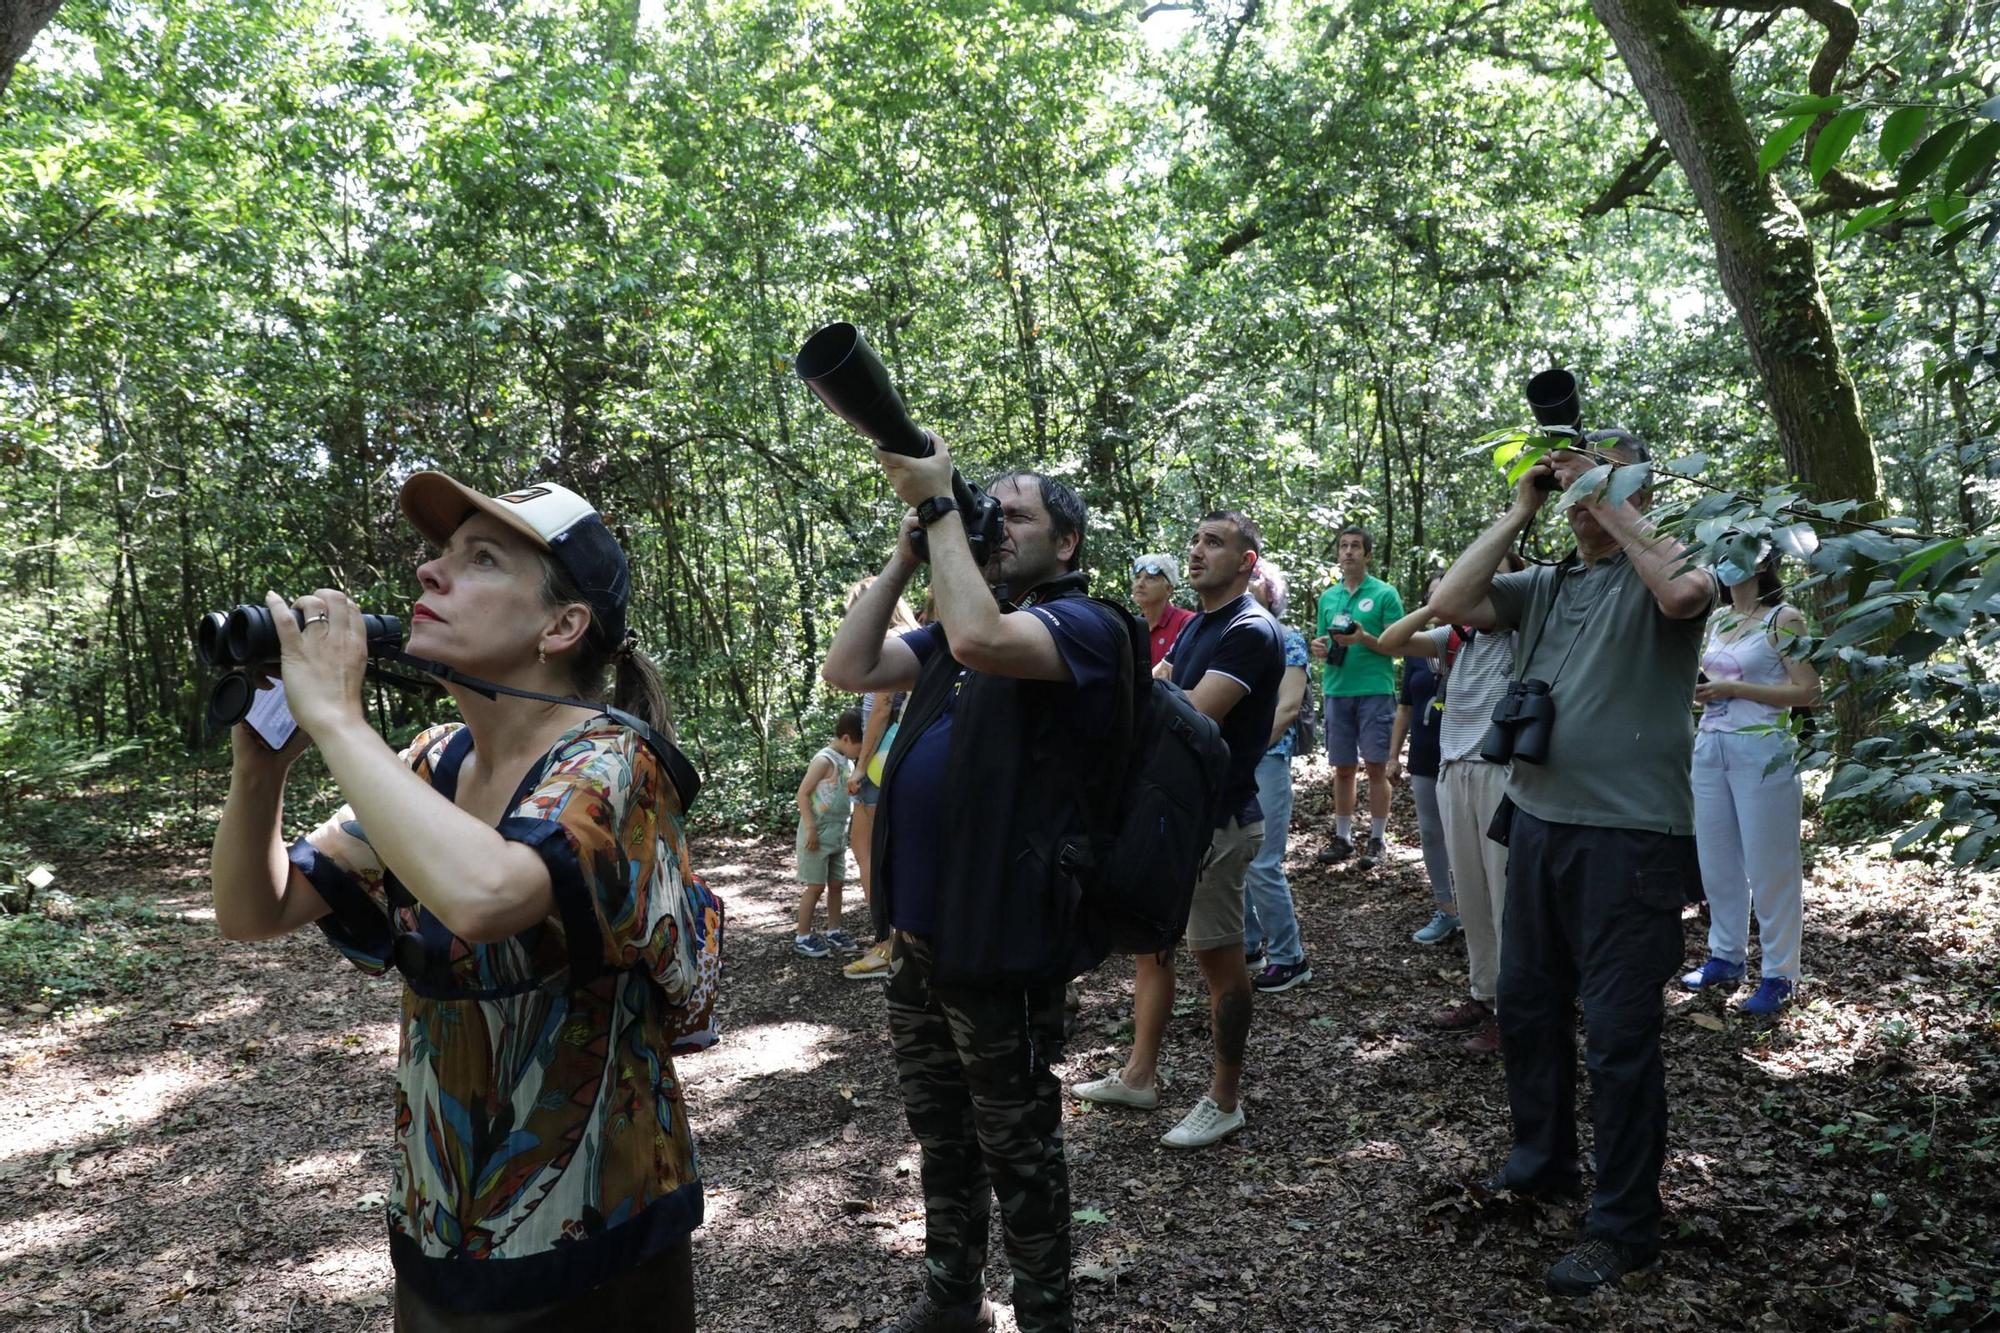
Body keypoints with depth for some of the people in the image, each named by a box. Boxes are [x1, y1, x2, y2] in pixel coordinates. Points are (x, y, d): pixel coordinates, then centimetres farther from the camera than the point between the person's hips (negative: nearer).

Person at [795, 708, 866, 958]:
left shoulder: (848, 762, 10)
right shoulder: (825, 760, -17)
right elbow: (803, 794, -18)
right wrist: (810, 829, -22)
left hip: (838, 835, 8)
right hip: (819, 834, -8)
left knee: (836, 884, 13)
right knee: (815, 886, -2)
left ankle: (834, 932, 23)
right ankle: (802, 937, 7)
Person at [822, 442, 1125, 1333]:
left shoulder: (1084, 625, -12)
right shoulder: (961, 621, 13)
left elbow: (979, 641, -32)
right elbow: (847, 669, 2)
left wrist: (937, 504, -23)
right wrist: (910, 545, -1)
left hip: (999, 947, -8)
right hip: (917, 936, 8)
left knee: (1018, 1155, 9)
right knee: (942, 1137, 23)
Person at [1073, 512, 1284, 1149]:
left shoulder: (1251, 631, -16)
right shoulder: (1196, 626, 15)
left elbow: (1194, 714, -25)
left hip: (1215, 818, -9)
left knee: (1217, 957, 2)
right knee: (1150, 943, 16)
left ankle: (1225, 1099, 17)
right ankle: (1139, 1075, 30)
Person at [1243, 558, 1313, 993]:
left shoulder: (1287, 639, -3)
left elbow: (1289, 706, -11)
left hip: (1265, 760, -6)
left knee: (1262, 865, -7)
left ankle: (1289, 957, 6)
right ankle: (1248, 945, 23)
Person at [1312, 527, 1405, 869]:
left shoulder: (1384, 594, 0)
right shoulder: (1328, 597, 14)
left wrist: (1364, 639, -20)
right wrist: (1319, 649, -3)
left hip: (1375, 690, -4)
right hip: (1337, 690, 4)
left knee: (1376, 766, -1)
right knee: (1343, 768, 8)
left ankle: (1377, 839, 7)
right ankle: (1342, 837, 17)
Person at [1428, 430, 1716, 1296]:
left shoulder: (1659, 571, -5)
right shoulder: (1543, 585, 10)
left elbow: (1685, 592, -28)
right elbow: (1449, 604, -2)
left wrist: (1608, 505, -18)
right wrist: (1517, 514, -1)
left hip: (1630, 836, -6)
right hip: (1537, 823, 7)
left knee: (1618, 1034, 1)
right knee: (1526, 1006, 18)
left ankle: (1623, 1227, 15)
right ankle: (1543, 1159, 39)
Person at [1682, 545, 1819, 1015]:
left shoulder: (1784, 618, -5)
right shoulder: (1718, 620, 13)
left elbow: (1808, 691, -11)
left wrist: (1732, 688, -16)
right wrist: (1697, 686, 3)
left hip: (1761, 751, -7)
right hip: (1710, 747, 7)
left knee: (1768, 864, 0)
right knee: (1716, 860, 11)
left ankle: (1779, 974, 9)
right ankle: (1726, 955, 23)